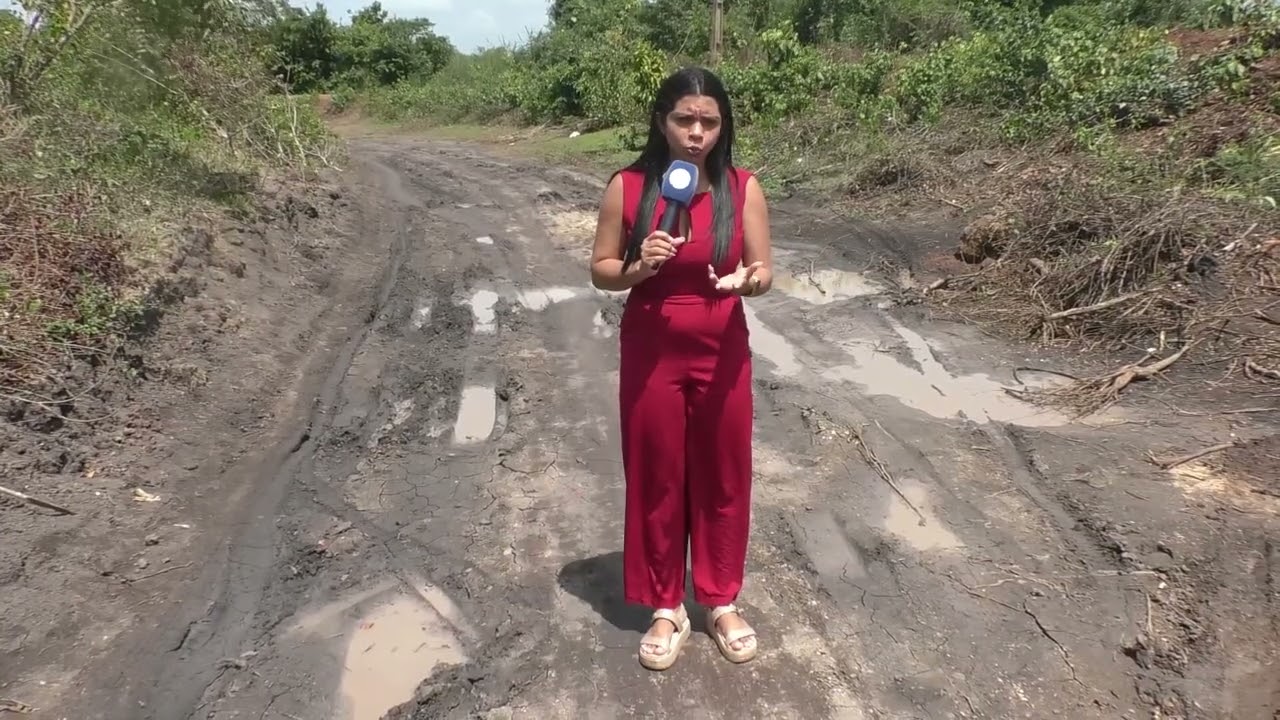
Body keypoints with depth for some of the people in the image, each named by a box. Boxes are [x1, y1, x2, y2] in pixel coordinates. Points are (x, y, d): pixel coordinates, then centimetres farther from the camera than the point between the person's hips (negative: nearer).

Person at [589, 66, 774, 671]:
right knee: (656, 479, 10)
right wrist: (638, 267, -22)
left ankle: (722, 601, 34)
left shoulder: (743, 189, -5)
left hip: (723, 353, 1)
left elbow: (764, 271, -1)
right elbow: (600, 270, -1)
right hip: (651, 353, -1)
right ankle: (666, 607, 29)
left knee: (723, 477, 12)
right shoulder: (627, 187, -8)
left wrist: (749, 280, -24)